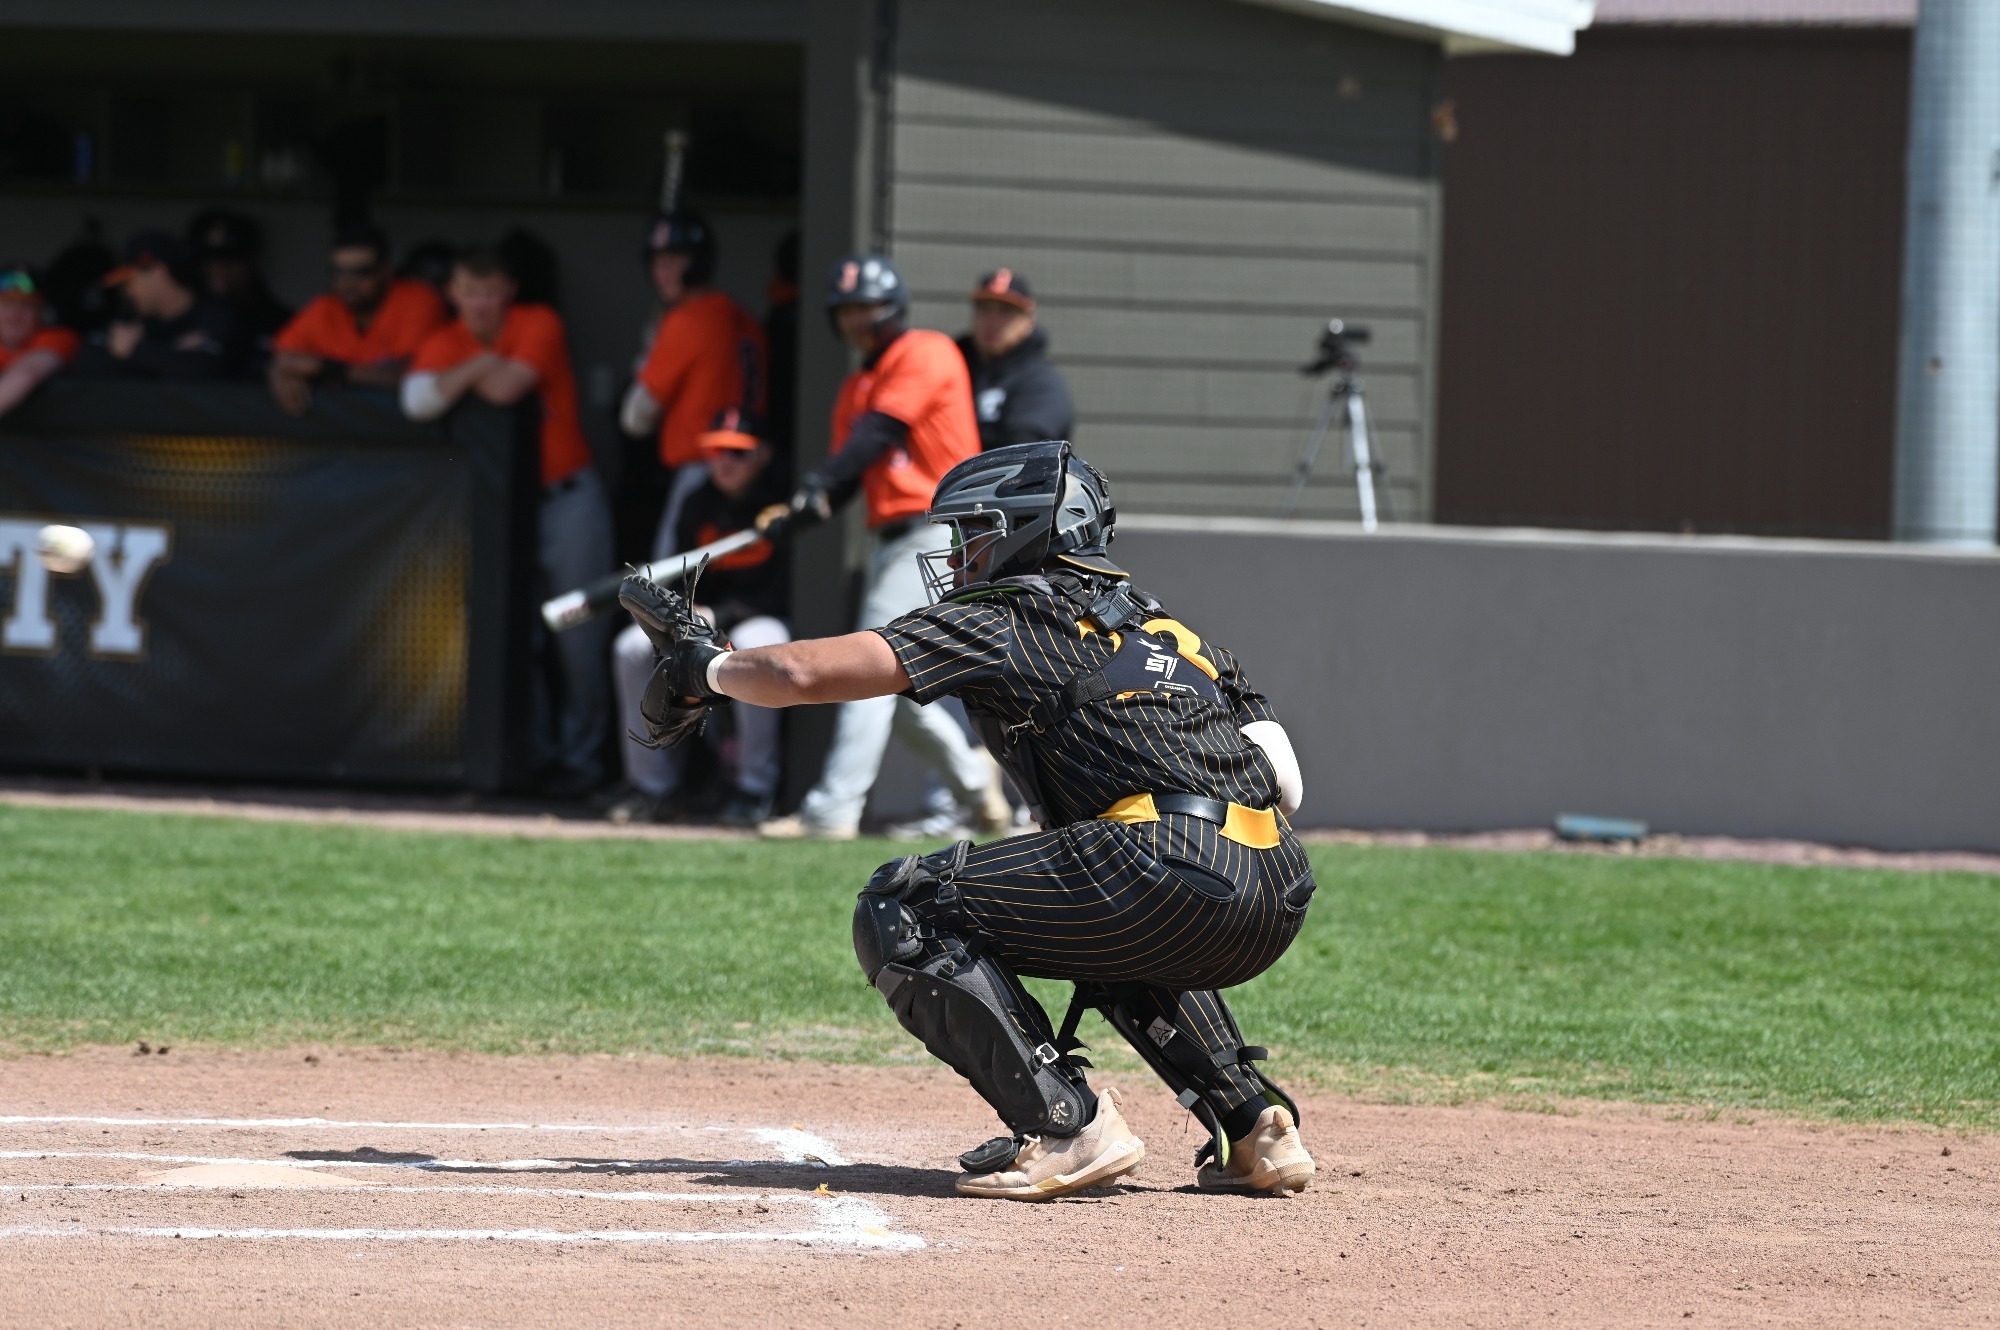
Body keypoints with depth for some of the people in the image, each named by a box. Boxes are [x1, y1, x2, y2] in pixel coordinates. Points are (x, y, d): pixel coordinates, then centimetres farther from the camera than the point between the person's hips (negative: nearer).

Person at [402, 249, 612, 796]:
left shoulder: (539, 326, -7)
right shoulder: (445, 344, 1)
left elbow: (506, 389, -20)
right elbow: (417, 401, -17)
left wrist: (459, 378, -4)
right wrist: (477, 366, -21)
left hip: (566, 498, -3)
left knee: (576, 639, -3)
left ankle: (581, 755, 6)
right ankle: (538, 750, 12)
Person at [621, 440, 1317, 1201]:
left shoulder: (1002, 619, 8)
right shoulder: (1166, 626, 30)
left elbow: (799, 674, 3)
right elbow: (1284, 782, 28)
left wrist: (707, 667, 23)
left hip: (1173, 875, -8)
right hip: (1281, 902, 8)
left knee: (900, 916, 1)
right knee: (1112, 939, 40)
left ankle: (1067, 1126, -10)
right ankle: (1258, 1129, 22)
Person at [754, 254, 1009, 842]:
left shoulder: (925, 354, -5)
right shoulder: (857, 388, 20)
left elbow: (881, 431, -18)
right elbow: (847, 478, 12)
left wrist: (820, 485, -28)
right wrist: (795, 514, -8)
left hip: (935, 527, -9)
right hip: (890, 538, 9)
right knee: (892, 686, 9)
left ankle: (834, 809, -20)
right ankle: (973, 780, 27)